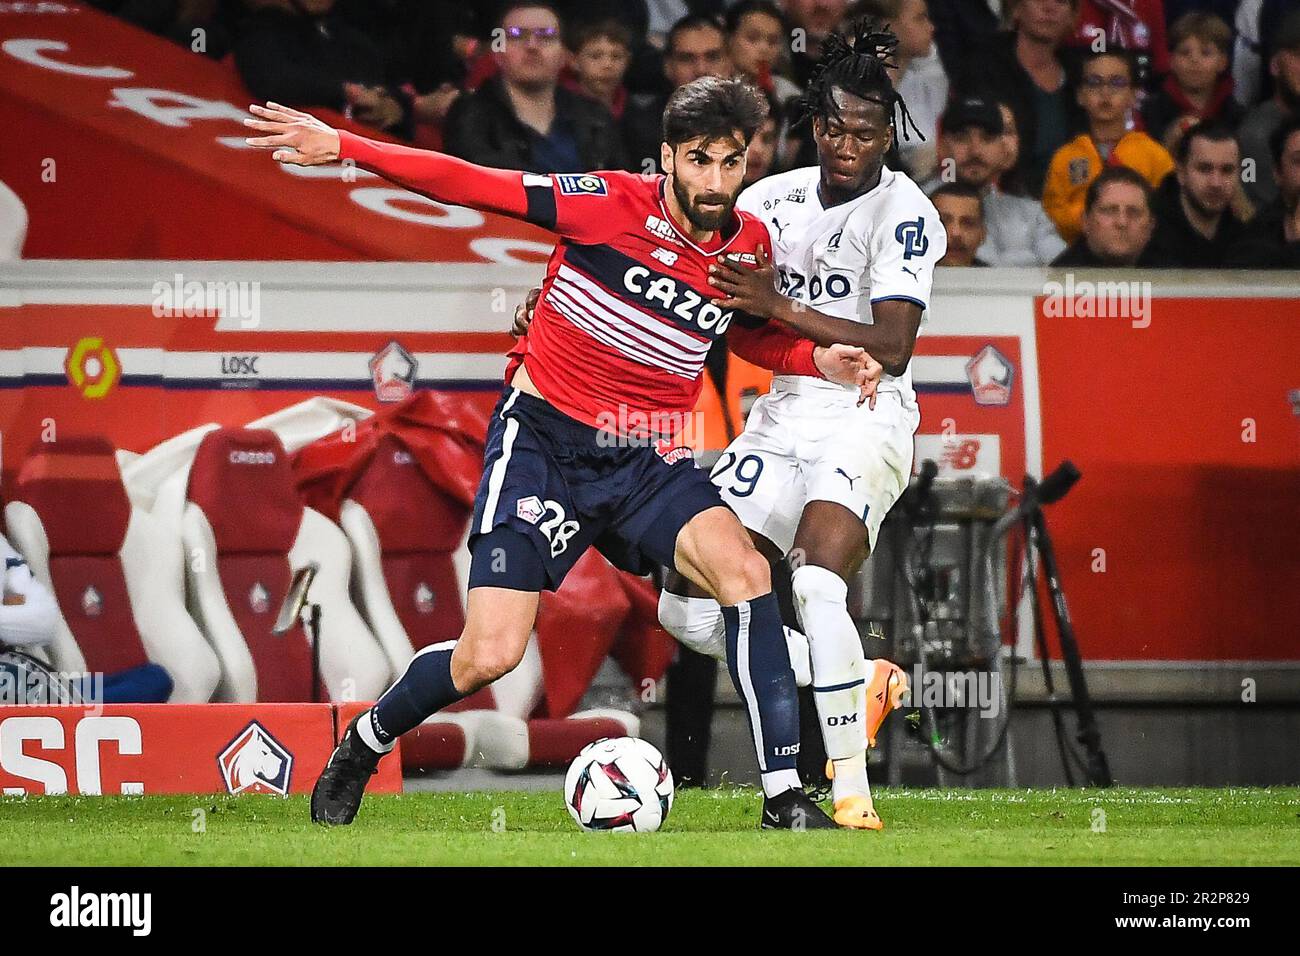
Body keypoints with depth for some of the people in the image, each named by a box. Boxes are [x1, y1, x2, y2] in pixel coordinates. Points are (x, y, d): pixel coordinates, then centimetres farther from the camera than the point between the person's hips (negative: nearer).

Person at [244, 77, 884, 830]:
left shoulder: (750, 246, 0)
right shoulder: (612, 205, -14)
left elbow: (753, 337, 22)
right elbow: (470, 185, -12)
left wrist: (818, 360, 2)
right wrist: (343, 147, -17)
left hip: (645, 457, 4)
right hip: (544, 436, -4)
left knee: (745, 570, -24)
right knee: (490, 656, -12)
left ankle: (784, 795, -18)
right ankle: (364, 745, 18)